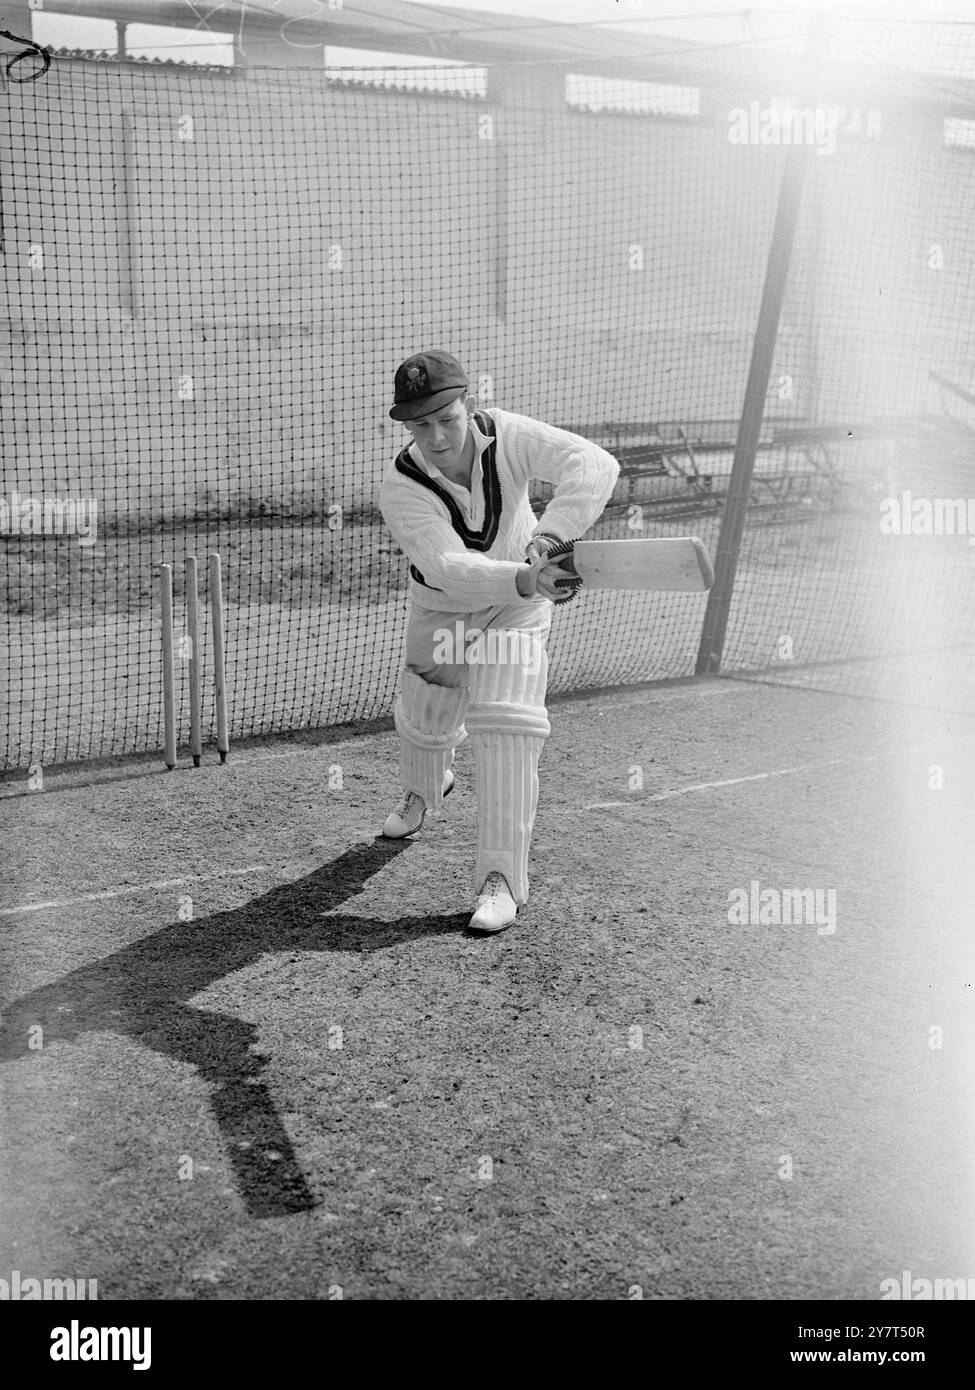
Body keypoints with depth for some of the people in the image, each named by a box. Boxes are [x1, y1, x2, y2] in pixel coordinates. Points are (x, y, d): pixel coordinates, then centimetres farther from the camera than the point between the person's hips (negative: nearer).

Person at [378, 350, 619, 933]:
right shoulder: (400, 489, -31)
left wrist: (549, 534, -59)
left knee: (506, 723, -17)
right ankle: (426, 789, 55)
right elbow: (451, 568, -45)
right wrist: (524, 579, -64)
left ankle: (502, 878, -12)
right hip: (440, 607, 2)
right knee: (425, 718, 16)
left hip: (516, 607, -1)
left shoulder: (509, 436, -29)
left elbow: (595, 464, -43)